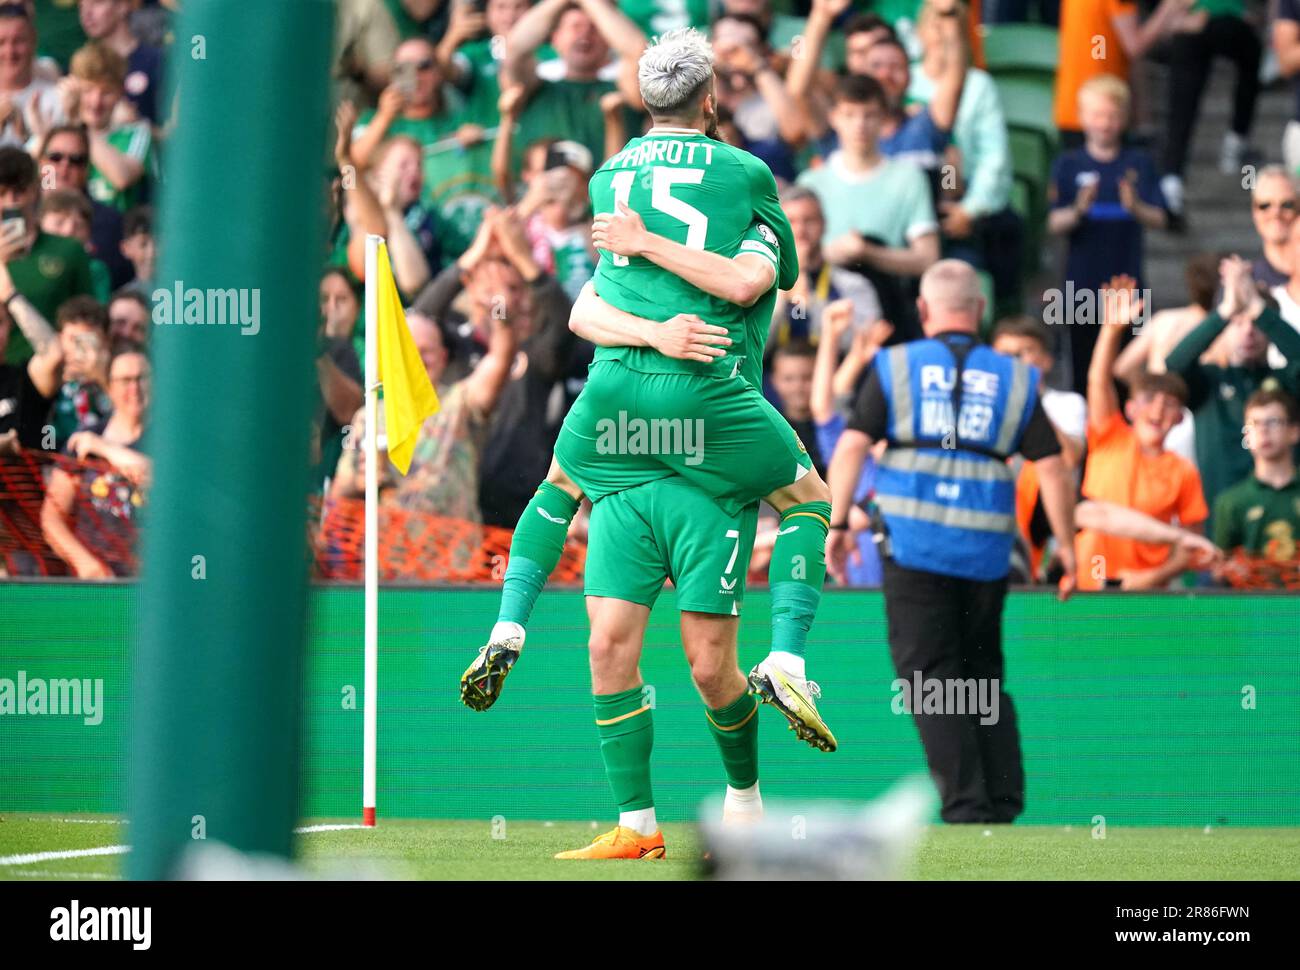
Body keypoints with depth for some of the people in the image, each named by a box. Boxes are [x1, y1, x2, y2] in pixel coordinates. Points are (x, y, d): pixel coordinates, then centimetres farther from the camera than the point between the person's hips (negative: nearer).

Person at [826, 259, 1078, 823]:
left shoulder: (895, 366, 6)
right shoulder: (1014, 379, 10)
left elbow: (852, 445, -4)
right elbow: (1052, 467, 4)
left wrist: (837, 524, -1)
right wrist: (1066, 545, 9)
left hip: (914, 542, -2)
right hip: (987, 550, 2)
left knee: (930, 675, -1)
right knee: (985, 673, 15)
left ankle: (967, 806, -9)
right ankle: (1004, 803, 12)